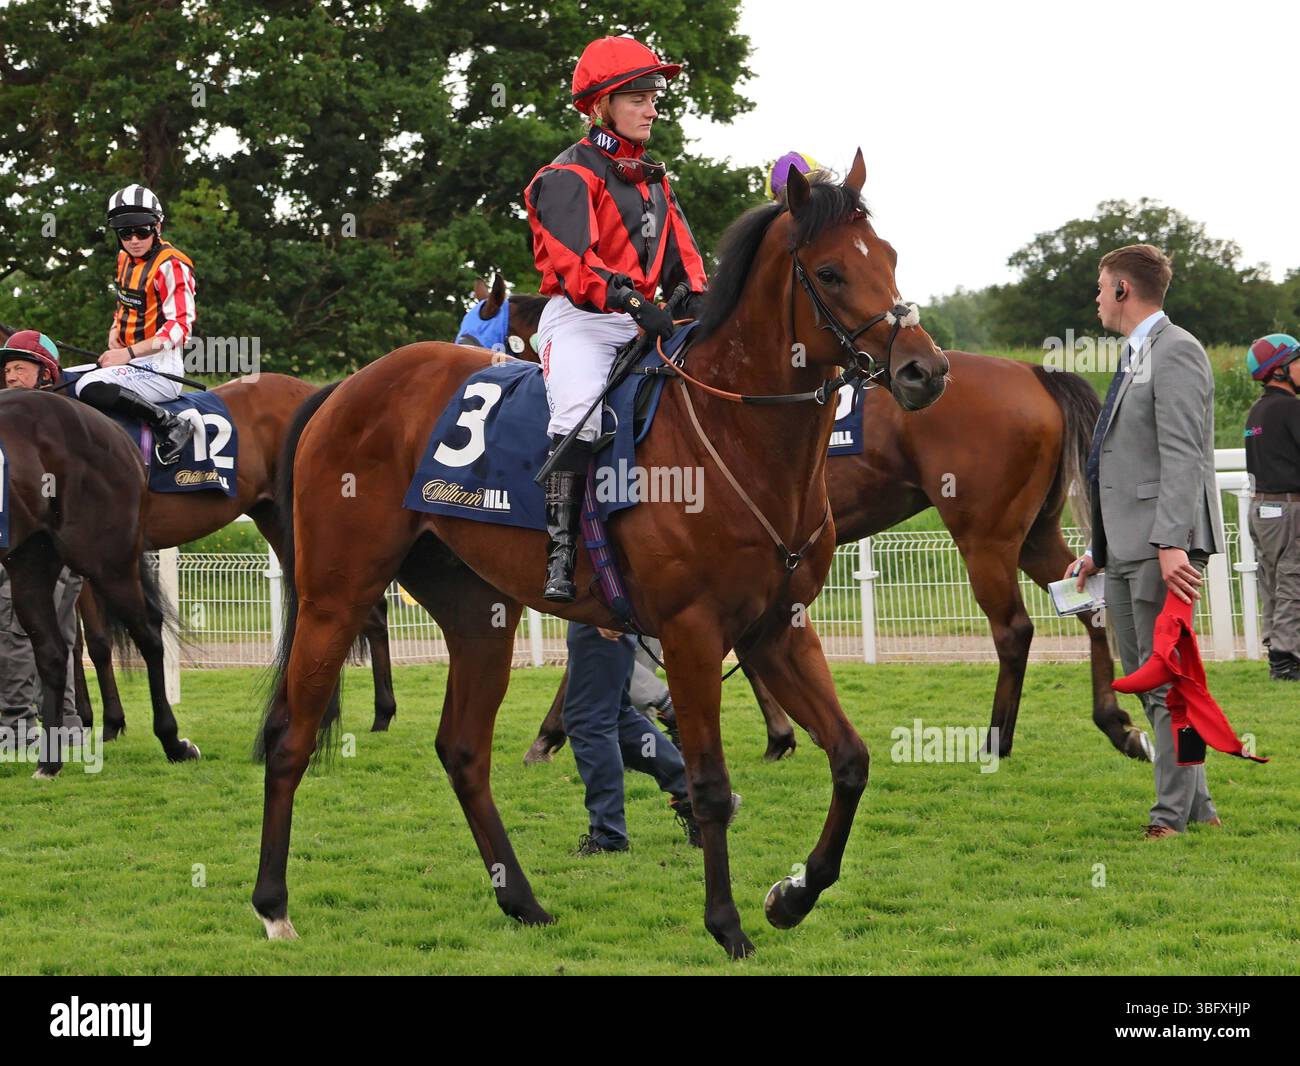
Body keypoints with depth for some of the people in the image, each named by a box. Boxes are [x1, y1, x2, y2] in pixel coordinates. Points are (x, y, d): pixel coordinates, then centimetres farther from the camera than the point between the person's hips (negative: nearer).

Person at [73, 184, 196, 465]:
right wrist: (114, 334, 6)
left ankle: (169, 425, -23)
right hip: (130, 362, 9)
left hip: (161, 369, -9)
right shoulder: (126, 258, 12)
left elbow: (179, 327, -20)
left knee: (90, 388, -32)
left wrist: (128, 353, -23)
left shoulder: (170, 266, -15)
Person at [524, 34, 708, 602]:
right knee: (580, 411, -30)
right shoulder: (571, 176, -6)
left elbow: (679, 251, 17)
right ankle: (560, 549, -31)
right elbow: (570, 261, -18)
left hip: (639, 321, 8)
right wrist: (627, 299, -31)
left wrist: (694, 295, -4)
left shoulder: (653, 179, 20)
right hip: (580, 320, -8)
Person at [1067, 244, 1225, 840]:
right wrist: (1099, 547, 22)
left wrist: (1172, 543, -27)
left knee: (1167, 680, -9)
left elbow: (1181, 456, -19)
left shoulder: (1175, 352, -9)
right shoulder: (1134, 358, 21)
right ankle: (1196, 807, 16)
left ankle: (1175, 816, -6)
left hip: (1163, 548, -10)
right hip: (1126, 547, 10)